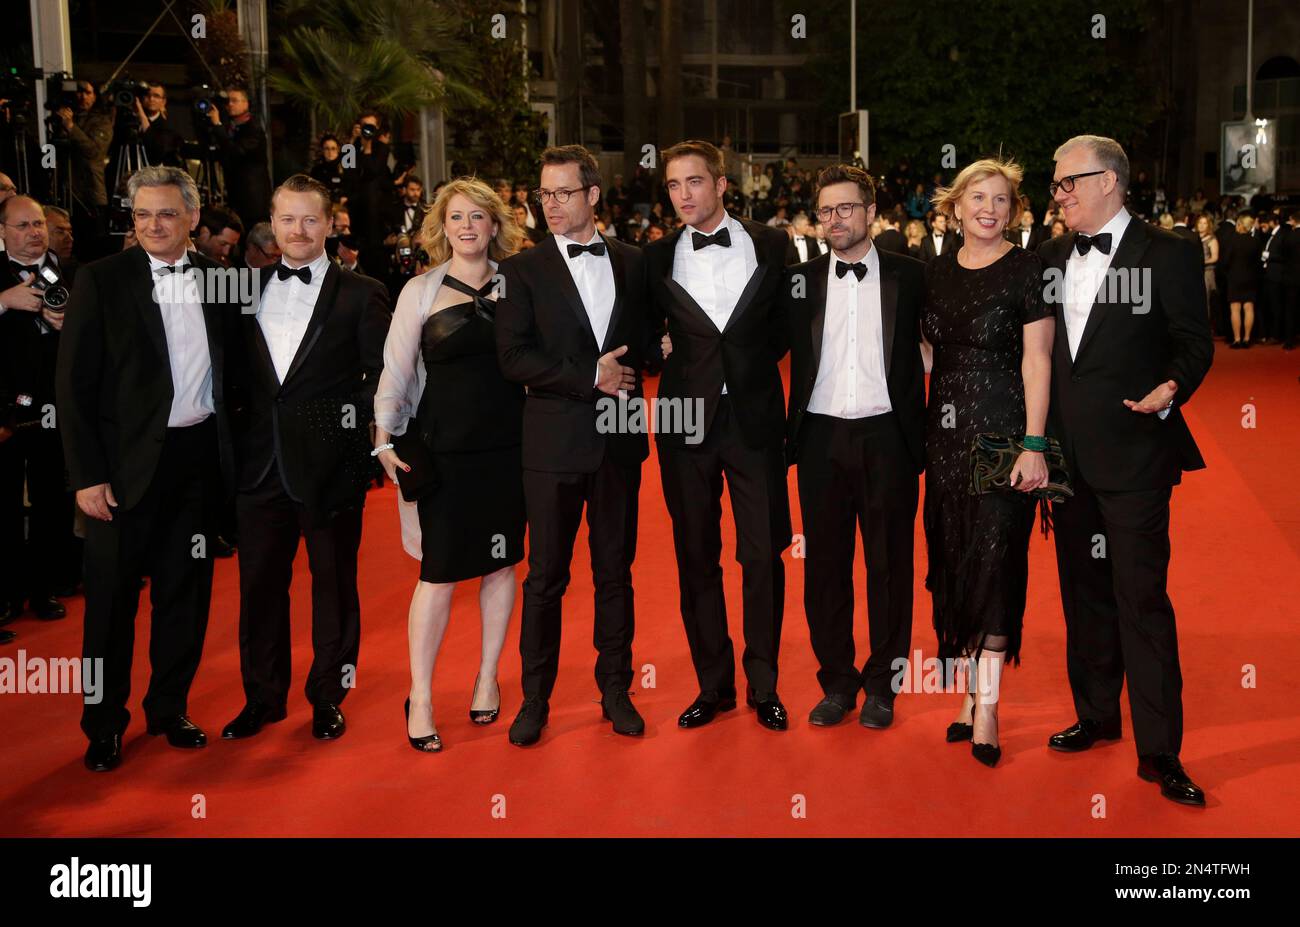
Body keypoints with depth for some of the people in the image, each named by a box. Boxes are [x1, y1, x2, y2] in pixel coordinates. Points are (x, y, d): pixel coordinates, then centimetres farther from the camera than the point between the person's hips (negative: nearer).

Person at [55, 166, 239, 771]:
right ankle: (104, 725, 21)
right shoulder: (102, 280, -5)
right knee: (113, 597, 5)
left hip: (198, 457, 4)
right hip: (128, 463, -3)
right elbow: (74, 385, -6)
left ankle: (169, 709, 29)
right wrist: (87, 475, -11)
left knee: (185, 591, 12)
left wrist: (229, 449, 4)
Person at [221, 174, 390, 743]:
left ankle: (328, 696, 23)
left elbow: (382, 380, -3)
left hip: (331, 463, -3)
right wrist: (240, 440, 3)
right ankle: (263, 697, 25)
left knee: (334, 581, 8)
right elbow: (238, 376, 13)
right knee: (259, 583, 10)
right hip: (261, 462, 4)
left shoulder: (360, 295, -1)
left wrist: (365, 444, -12)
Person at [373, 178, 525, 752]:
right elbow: (395, 370, 2)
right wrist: (385, 434, -6)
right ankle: (420, 700, 10)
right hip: (444, 446, -2)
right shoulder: (420, 292, 1)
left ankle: (488, 678, 26)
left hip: (507, 444, 2)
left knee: (501, 562, 9)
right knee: (439, 571, -1)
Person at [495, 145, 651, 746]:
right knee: (546, 577, 3)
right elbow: (513, 358, -9)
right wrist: (590, 378, -13)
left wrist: (628, 370, -6)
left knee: (615, 572, 11)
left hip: (619, 440, 3)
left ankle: (615, 689, 23)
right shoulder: (524, 270, 0)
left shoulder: (631, 263, 9)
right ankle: (535, 698, 15)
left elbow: (643, 338, 14)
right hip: (555, 441, -2)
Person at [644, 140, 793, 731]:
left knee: (764, 555, 1)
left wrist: (754, 358, 1)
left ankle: (763, 686, 16)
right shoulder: (657, 257, 6)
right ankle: (713, 685, 20)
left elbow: (790, 321, 12)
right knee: (696, 558, 7)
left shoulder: (772, 246, 4)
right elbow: (646, 332, 14)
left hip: (754, 417, -1)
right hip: (686, 421, 1)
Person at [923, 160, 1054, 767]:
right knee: (951, 560, 7)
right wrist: (921, 431, 7)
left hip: (1002, 432, -5)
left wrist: (1034, 444, -16)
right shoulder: (938, 271, 10)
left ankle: (987, 706, 2)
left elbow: (1036, 360, -9)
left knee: (994, 560, -5)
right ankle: (972, 690, 19)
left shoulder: (1026, 269, -5)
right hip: (946, 432, 5)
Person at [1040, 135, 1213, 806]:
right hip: (1068, 450, 6)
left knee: (1141, 596, -7)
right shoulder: (1051, 256, 12)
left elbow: (1194, 342, -3)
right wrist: (1042, 440, 6)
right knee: (1084, 591, 15)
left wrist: (1171, 389, -23)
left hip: (1133, 451, -6)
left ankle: (1159, 750, 1)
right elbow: (1041, 347, 13)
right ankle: (1096, 716, 30)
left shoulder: (1167, 254, -3)